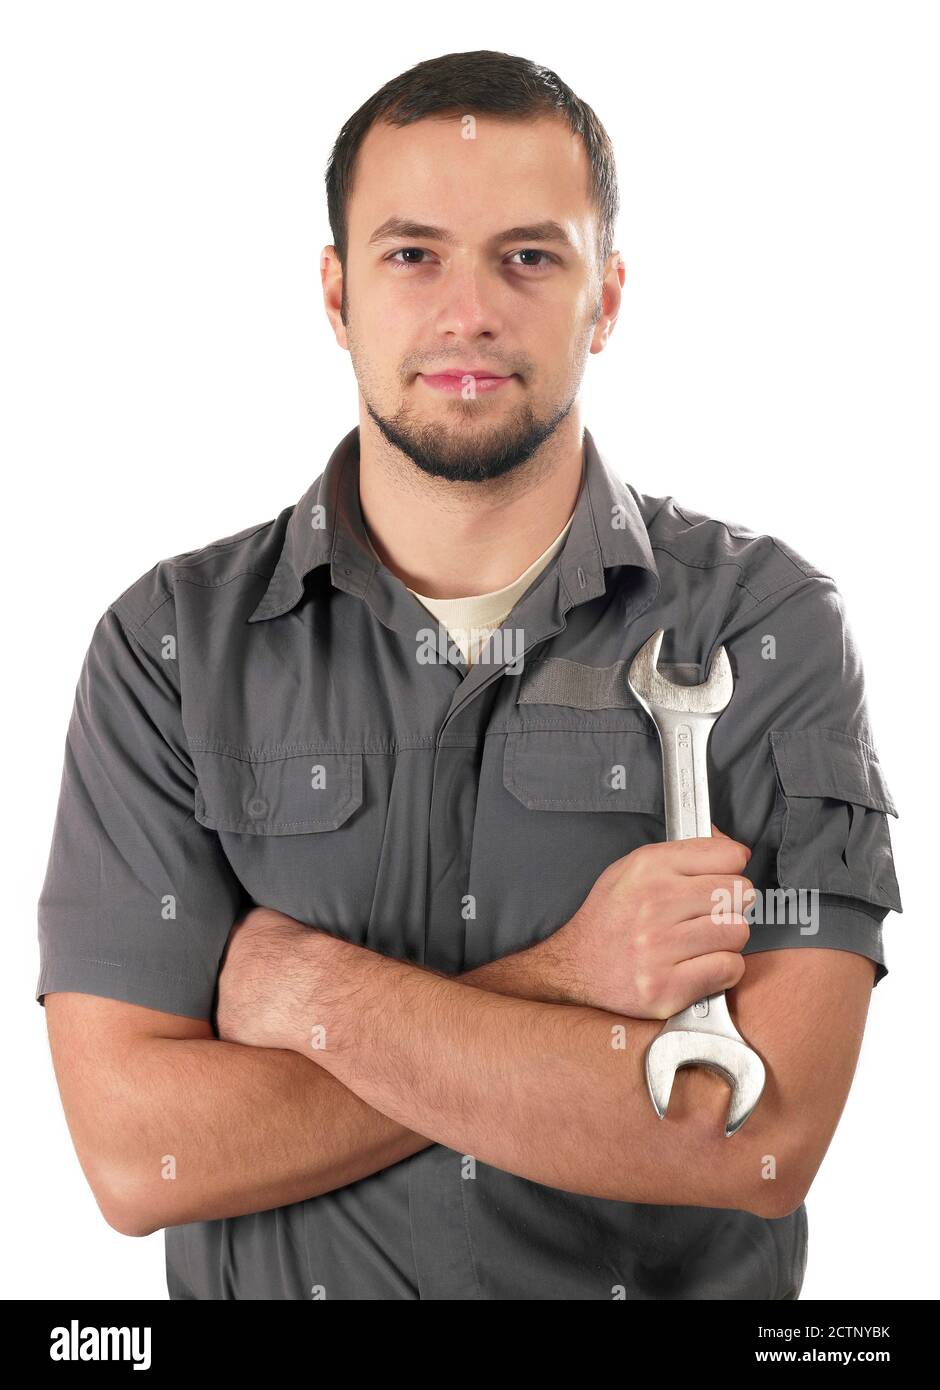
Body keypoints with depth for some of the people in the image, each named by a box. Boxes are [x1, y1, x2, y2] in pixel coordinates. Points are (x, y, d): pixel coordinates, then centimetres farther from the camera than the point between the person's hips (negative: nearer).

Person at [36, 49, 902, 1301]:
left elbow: (766, 1145, -15)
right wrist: (553, 988, -15)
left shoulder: (774, 626, -6)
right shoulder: (171, 645, -3)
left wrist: (310, 983, -13)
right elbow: (138, 1153, -10)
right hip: (275, 1283, 1)